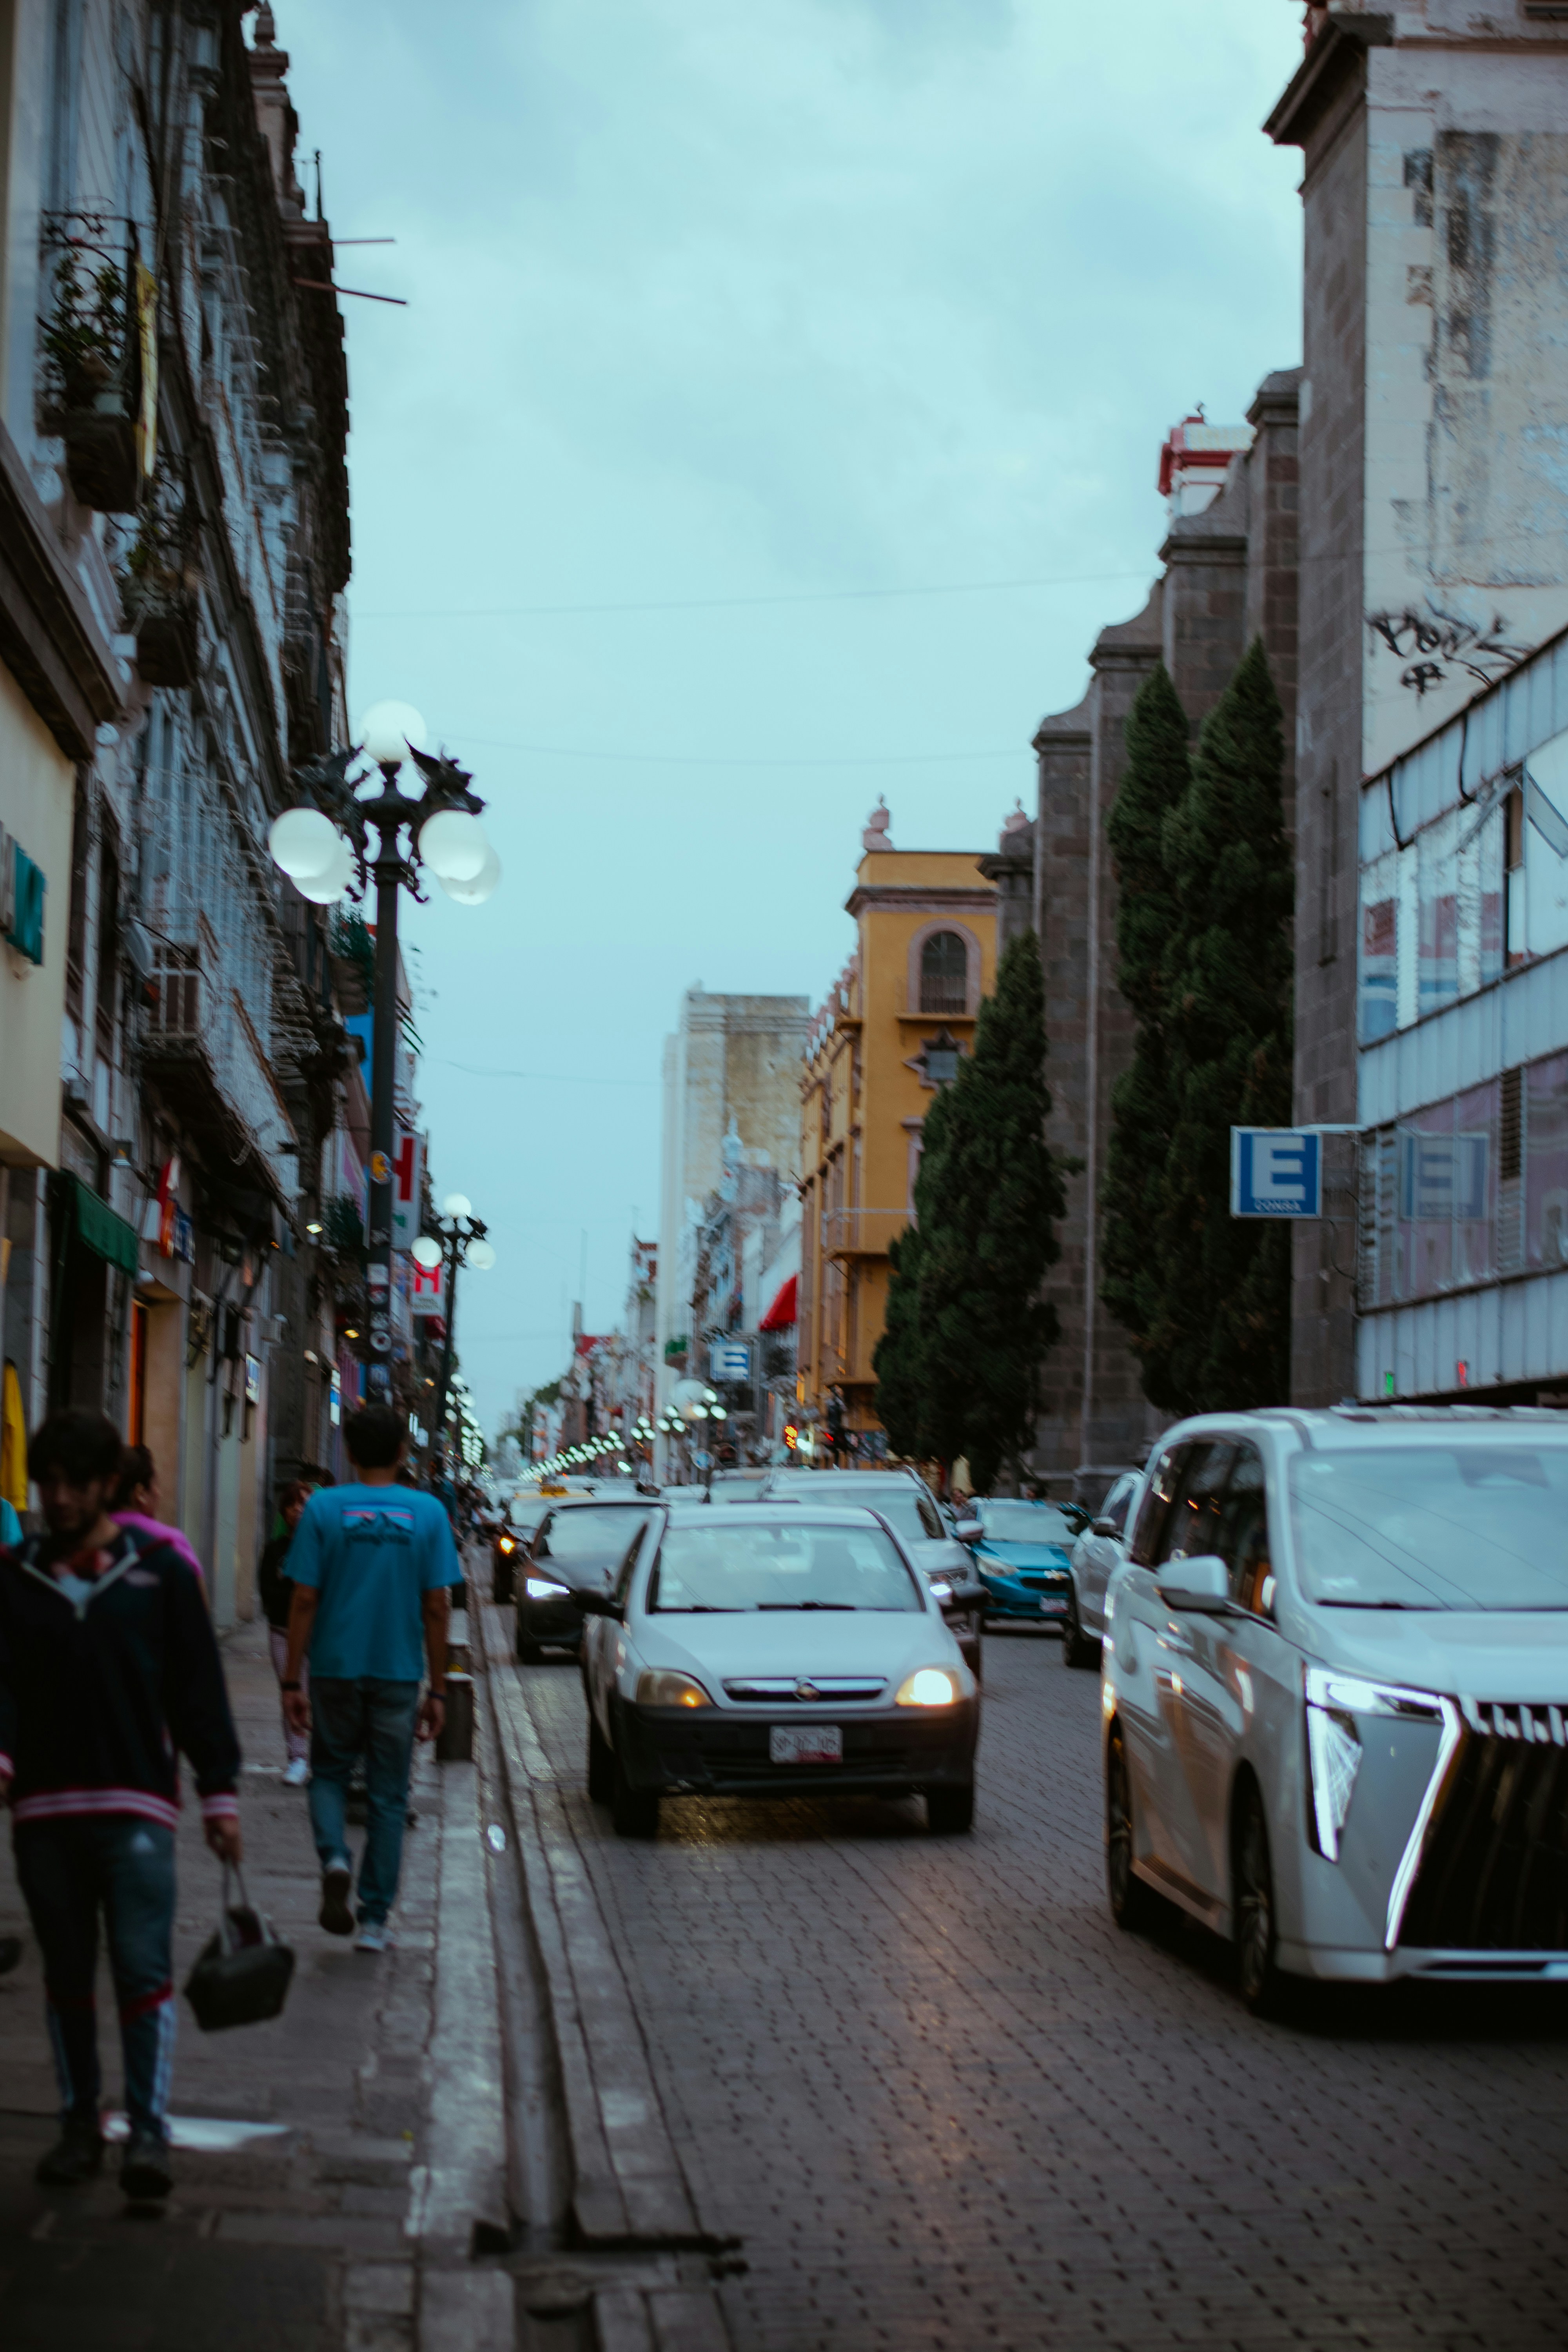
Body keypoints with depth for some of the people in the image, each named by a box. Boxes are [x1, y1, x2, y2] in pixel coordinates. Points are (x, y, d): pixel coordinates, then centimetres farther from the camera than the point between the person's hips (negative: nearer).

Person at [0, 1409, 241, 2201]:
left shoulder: (159, 1571, 2)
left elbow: (198, 1687, 4)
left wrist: (219, 1794, 2)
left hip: (136, 1807, -3)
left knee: (143, 1970, -9)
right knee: (66, 1976, 11)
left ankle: (150, 2133, -6)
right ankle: (80, 2122, 22)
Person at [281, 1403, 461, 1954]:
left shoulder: (323, 1509, -5)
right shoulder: (427, 1513, -3)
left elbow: (304, 1602, -6)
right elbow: (437, 1609, -2)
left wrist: (292, 1681, 1)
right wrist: (437, 1690, 4)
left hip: (335, 1671, 0)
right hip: (398, 1675, 0)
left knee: (329, 1773, 18)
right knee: (388, 1796, 9)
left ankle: (335, 1858, -9)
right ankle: (374, 1919, 10)